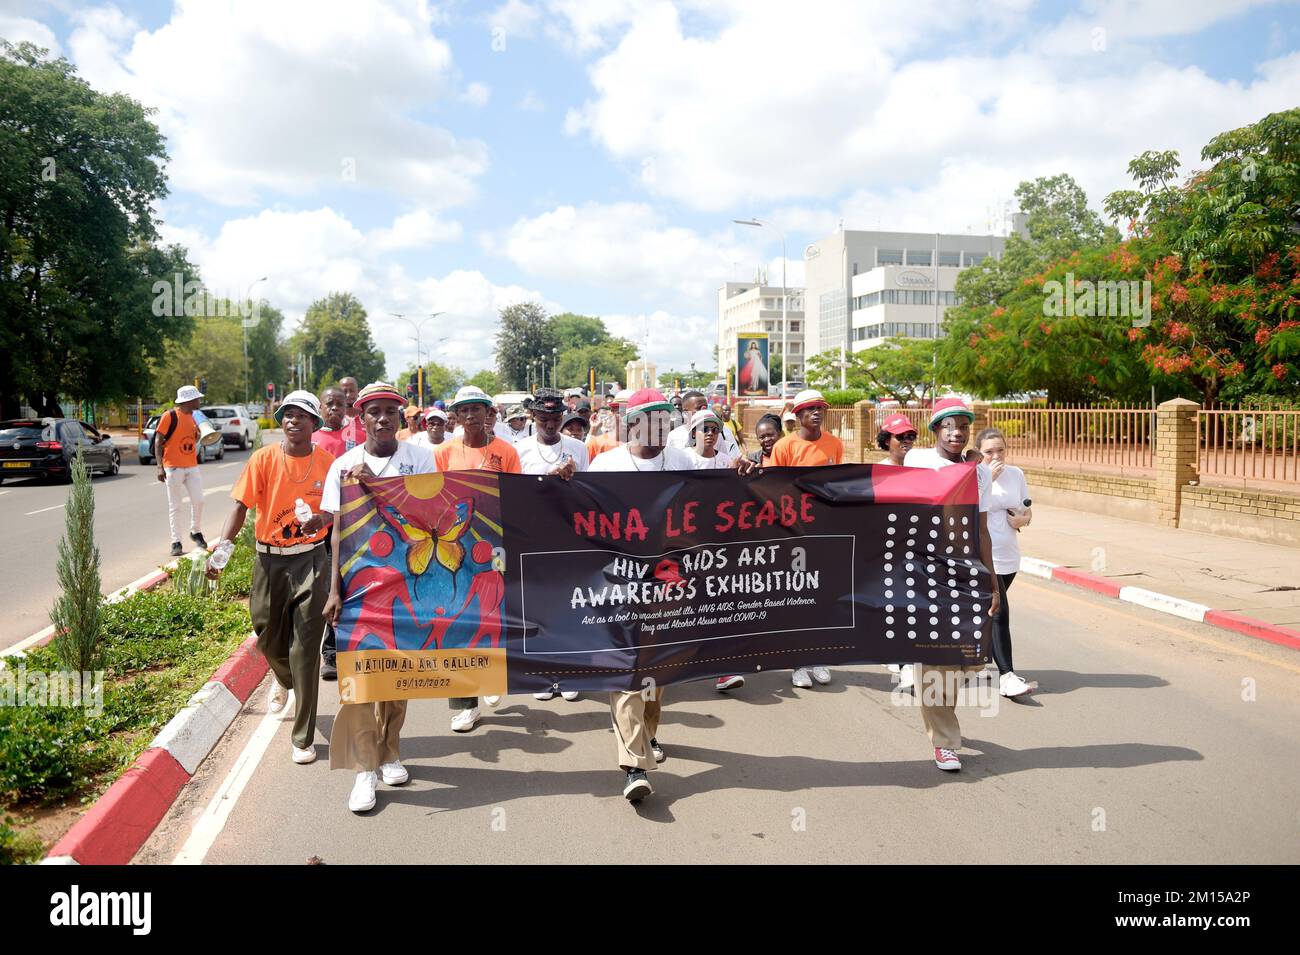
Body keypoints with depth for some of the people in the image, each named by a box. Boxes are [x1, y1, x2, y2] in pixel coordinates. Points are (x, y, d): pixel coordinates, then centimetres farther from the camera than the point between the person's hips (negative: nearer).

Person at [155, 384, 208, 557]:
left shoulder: (194, 416, 11)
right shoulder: (170, 416, -9)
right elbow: (158, 442, -9)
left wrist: (199, 432, -1)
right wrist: (160, 467, -15)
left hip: (192, 466, 6)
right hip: (173, 467, -6)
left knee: (198, 500, 1)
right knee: (174, 507, 1)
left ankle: (195, 532, 22)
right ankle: (176, 543, 8)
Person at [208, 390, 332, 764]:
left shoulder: (326, 462, -3)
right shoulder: (264, 459, -4)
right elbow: (241, 505, -8)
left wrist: (320, 519, -20)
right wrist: (222, 546, -21)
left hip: (310, 559, -1)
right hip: (269, 559, 1)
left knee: (305, 649, -3)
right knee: (269, 636, 15)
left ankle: (303, 739, 8)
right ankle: (283, 679, 54)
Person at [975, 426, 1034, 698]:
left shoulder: (1016, 474, 9)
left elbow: (1027, 511, 18)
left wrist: (1022, 519, -5)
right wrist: (988, 478, -23)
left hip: (1009, 558, 6)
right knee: (999, 614, -12)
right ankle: (1007, 676, -11)